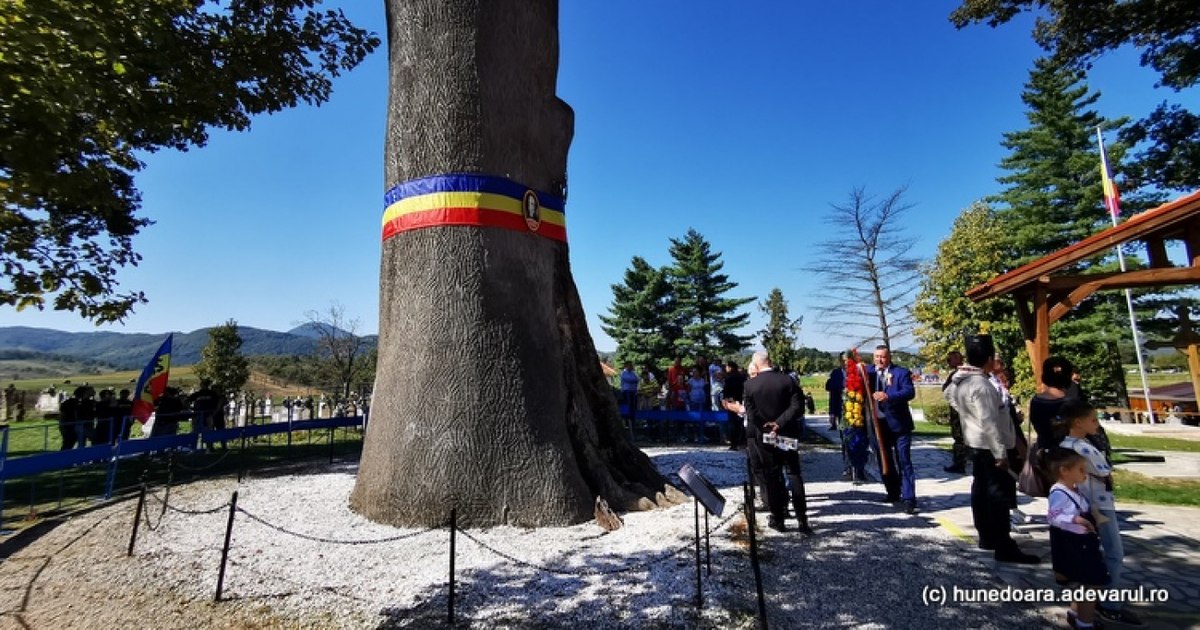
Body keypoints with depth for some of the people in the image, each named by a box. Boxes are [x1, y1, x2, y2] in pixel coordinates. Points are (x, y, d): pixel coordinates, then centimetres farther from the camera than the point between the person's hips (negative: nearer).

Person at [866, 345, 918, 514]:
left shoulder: (901, 372, -5)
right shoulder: (869, 372, 7)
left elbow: (910, 392, -18)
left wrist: (888, 396, -31)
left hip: (899, 424, -5)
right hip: (879, 424, 5)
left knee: (904, 462, -3)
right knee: (884, 461, 15)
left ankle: (909, 499, 2)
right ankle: (893, 493, 31)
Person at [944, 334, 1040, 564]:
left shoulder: (959, 379, 2)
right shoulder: (981, 385, -25)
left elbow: (948, 394, 22)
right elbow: (989, 422, -26)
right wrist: (1001, 453, -22)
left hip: (975, 443, 9)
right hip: (991, 446, -9)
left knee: (981, 488, 16)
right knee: (1000, 493, -4)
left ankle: (986, 536, 27)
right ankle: (1004, 547, 0)